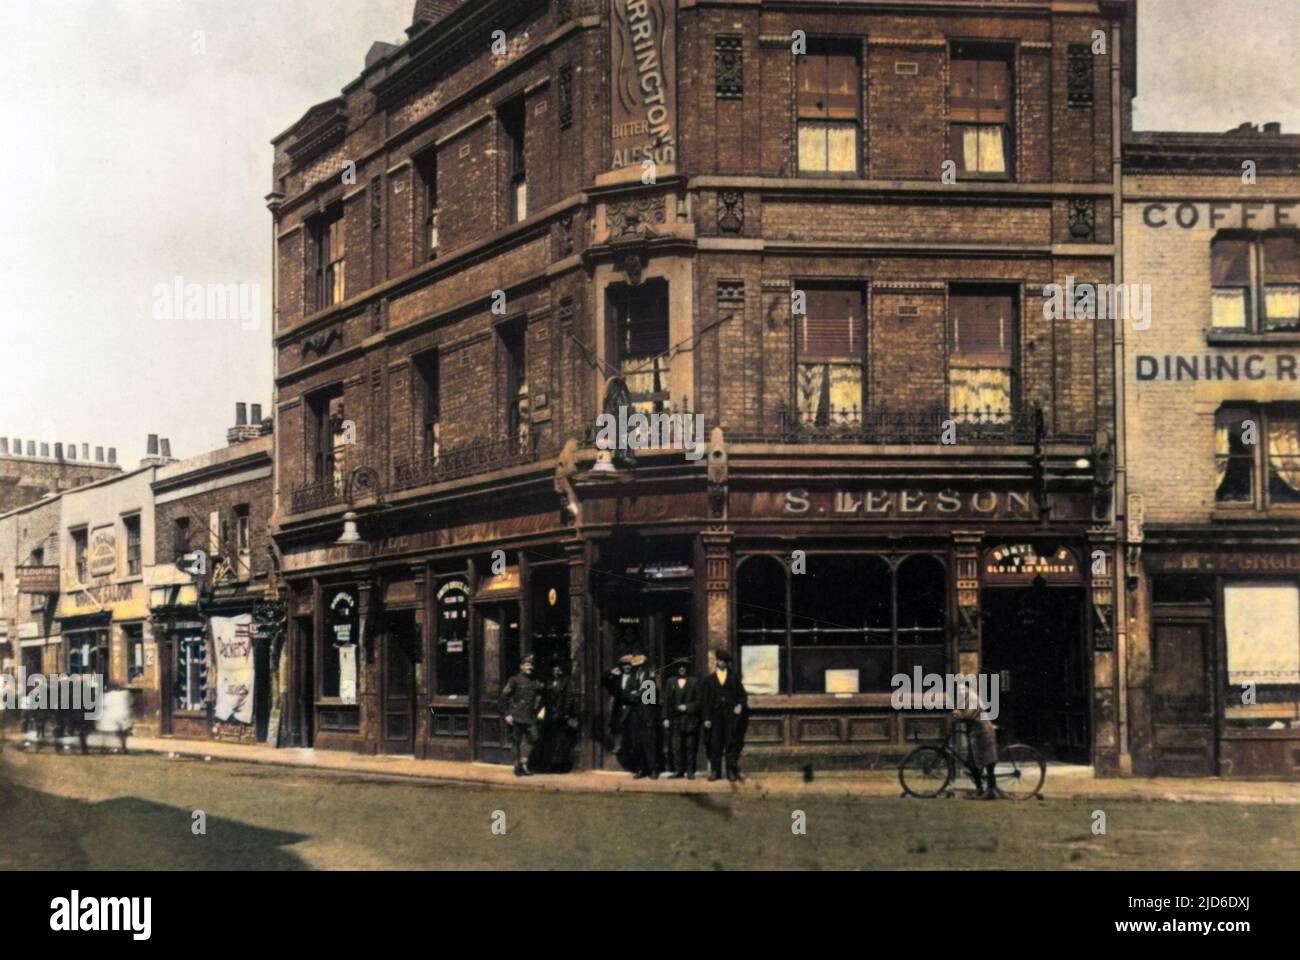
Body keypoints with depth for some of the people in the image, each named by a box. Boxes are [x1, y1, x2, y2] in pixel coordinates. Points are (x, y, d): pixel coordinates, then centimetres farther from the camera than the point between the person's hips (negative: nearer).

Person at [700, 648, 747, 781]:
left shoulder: (734, 678, 10)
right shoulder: (709, 679, 9)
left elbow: (743, 695, 9)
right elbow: (704, 700, 6)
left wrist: (740, 705, -11)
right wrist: (706, 718, -2)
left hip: (731, 715, 0)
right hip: (716, 715, 1)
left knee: (731, 743, -1)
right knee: (715, 744, 0)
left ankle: (732, 771, 2)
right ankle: (715, 771, 6)